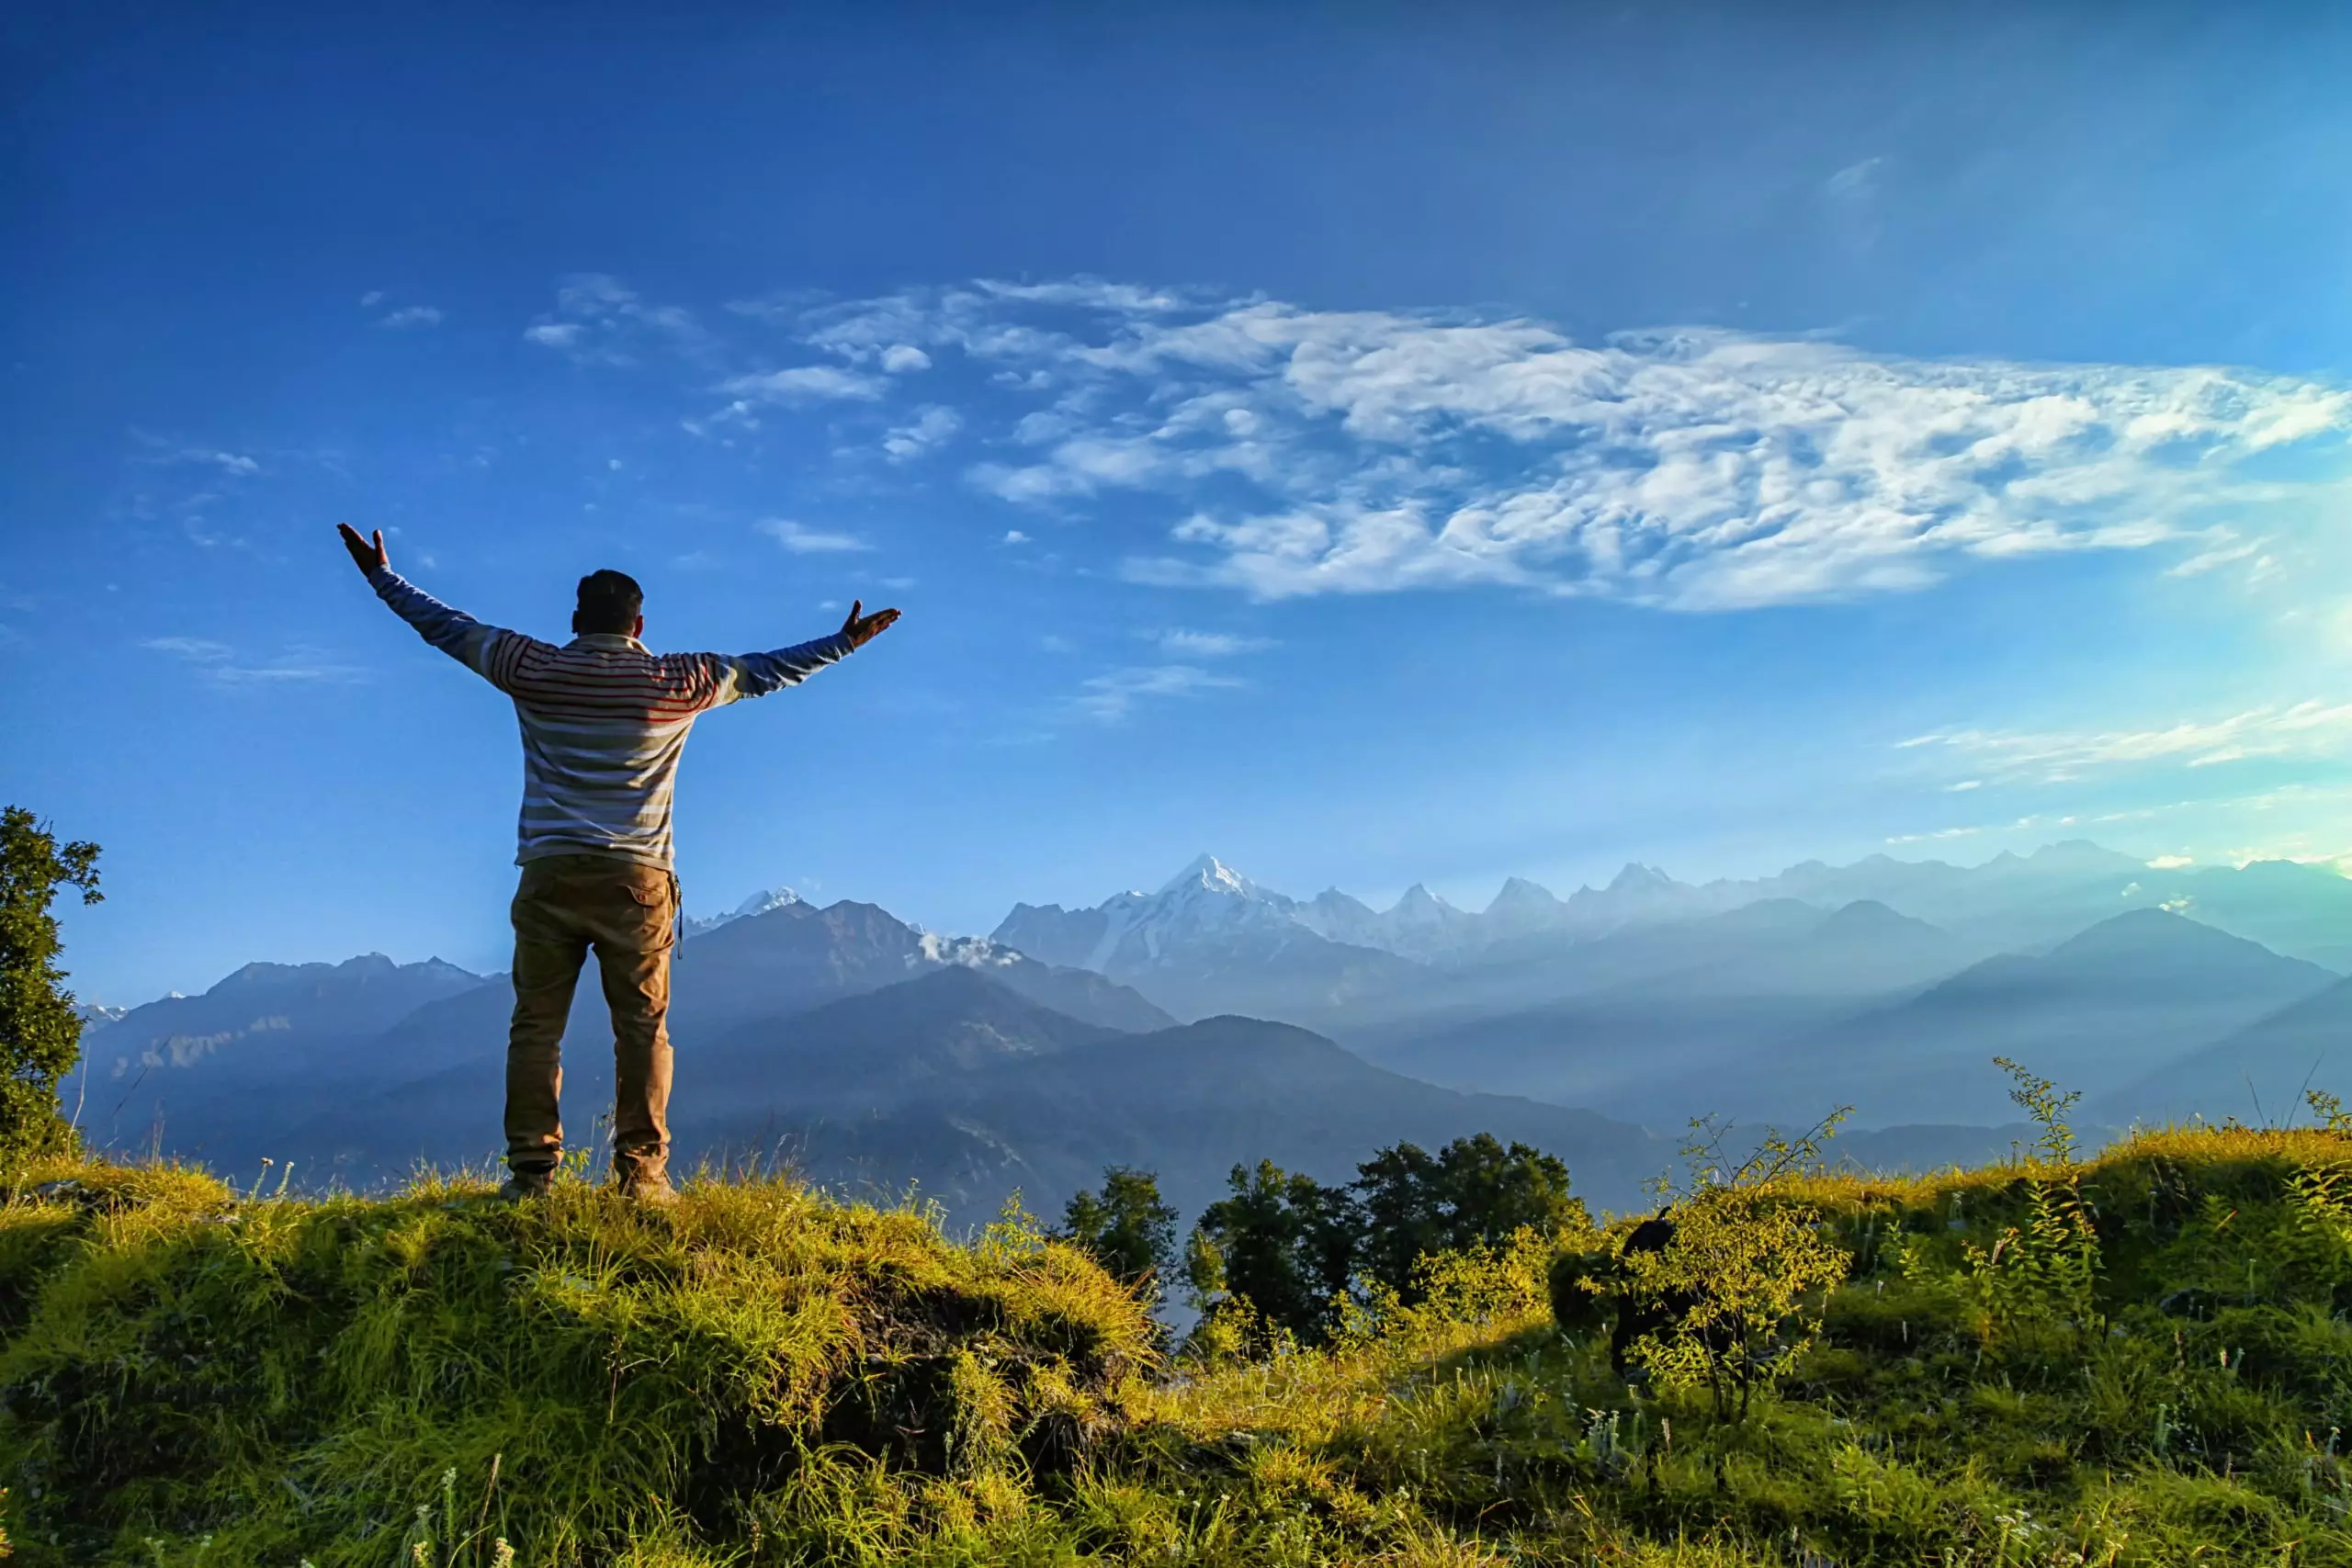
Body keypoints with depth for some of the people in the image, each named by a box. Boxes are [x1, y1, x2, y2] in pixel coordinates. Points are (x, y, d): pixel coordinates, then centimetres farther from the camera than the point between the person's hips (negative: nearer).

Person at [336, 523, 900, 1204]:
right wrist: (842, 643, 25)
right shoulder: (678, 681, 2)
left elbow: (448, 628, 16)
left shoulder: (533, 669, 4)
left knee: (536, 1025, 5)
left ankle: (530, 1169, 3)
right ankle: (642, 1172, 0)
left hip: (550, 874, 1)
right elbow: (764, 671, 12)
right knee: (642, 1027, 2)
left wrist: (382, 577, 31)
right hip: (636, 877, -1)